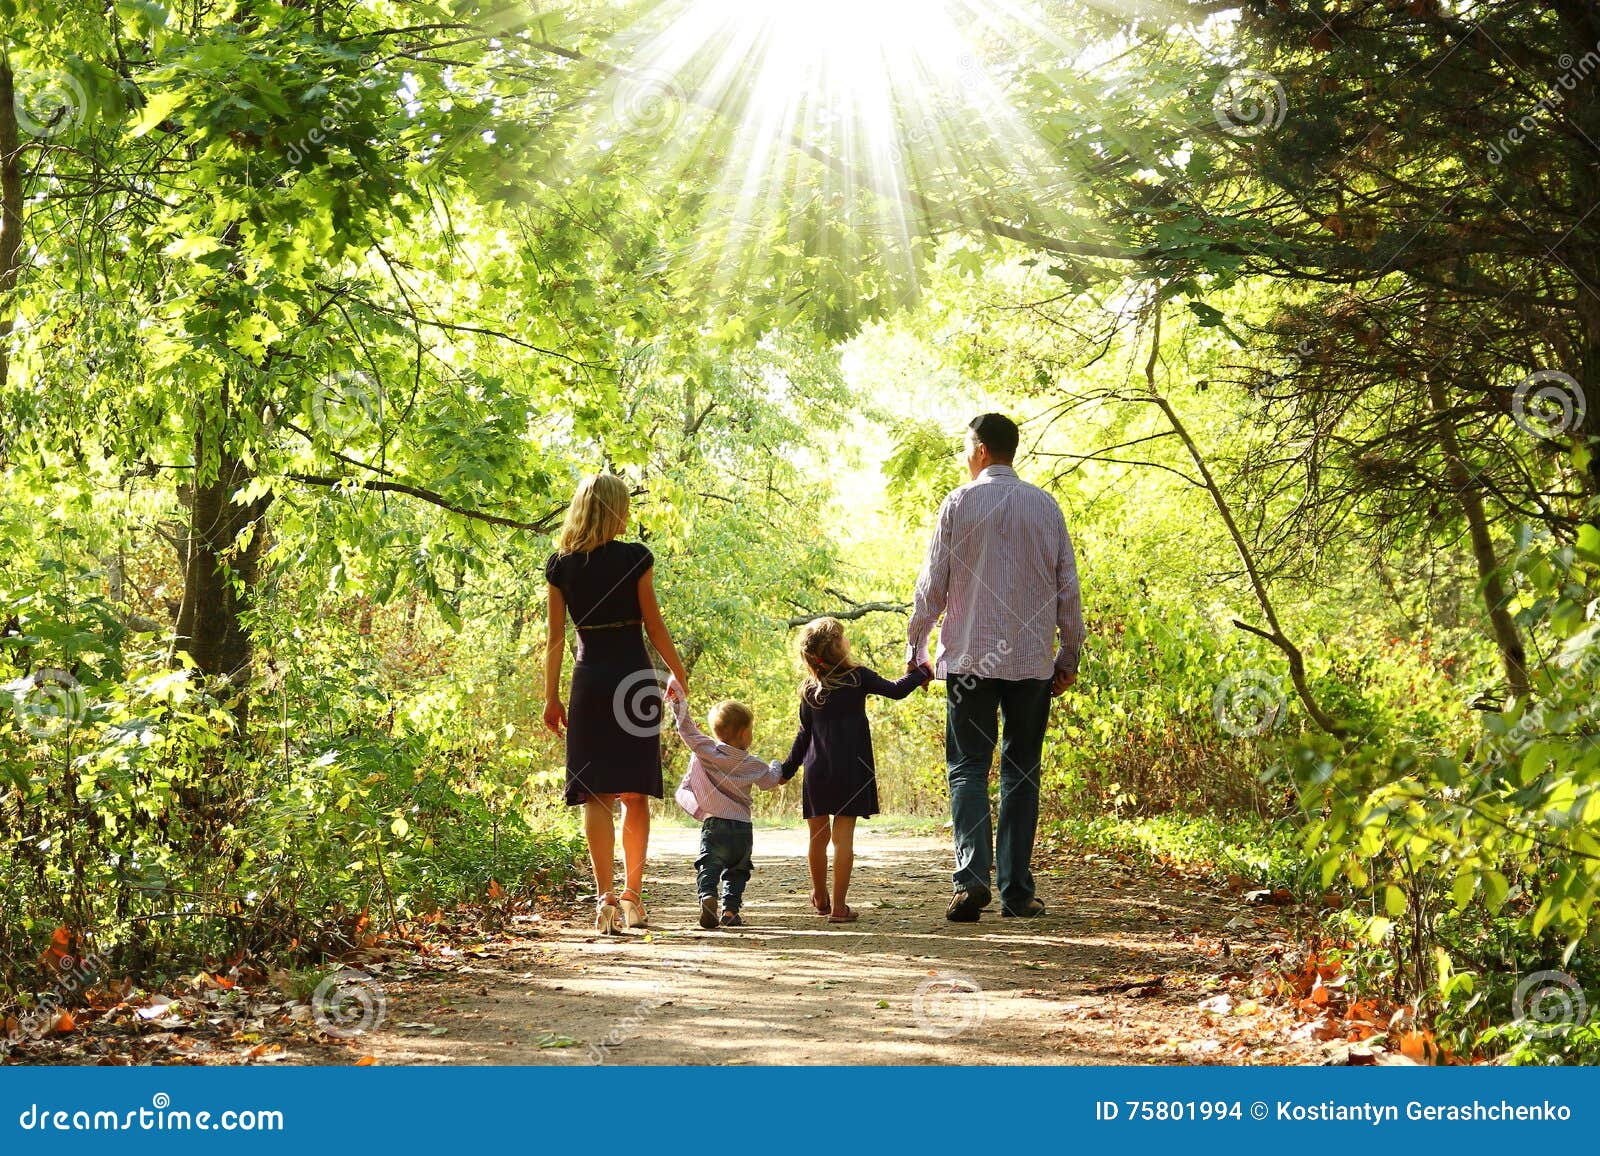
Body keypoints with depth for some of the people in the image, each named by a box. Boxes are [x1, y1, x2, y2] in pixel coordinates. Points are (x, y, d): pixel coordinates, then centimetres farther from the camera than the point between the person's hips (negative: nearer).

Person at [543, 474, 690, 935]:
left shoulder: (560, 565, 2)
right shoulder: (634, 558, -6)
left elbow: (555, 637, 3)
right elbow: (653, 624, -1)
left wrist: (551, 697, 9)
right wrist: (679, 673, 12)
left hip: (589, 682, 1)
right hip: (636, 679, -1)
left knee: (595, 793, 0)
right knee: (636, 794, 9)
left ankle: (605, 898, -11)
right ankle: (632, 897, 15)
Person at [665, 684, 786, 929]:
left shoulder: (706, 750, -2)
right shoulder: (752, 764, 3)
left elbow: (687, 729, -5)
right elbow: (770, 781, 16)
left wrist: (678, 701, 3)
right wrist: (777, 768, 37)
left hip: (714, 823, -1)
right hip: (742, 827, 1)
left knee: (708, 866, -5)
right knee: (736, 872, 17)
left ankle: (707, 896, -32)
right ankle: (730, 909, 5)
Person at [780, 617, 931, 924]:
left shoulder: (809, 691, 6)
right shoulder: (858, 677, -4)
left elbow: (804, 735, 8)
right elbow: (896, 690, 0)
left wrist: (786, 769, 18)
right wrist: (920, 674, 17)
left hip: (816, 772, 3)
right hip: (850, 771, -3)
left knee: (818, 836, 14)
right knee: (843, 837, -4)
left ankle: (820, 898, 32)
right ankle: (838, 907, -7)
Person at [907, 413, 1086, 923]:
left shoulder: (959, 503, 0)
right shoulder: (1046, 506, 7)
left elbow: (933, 584, 0)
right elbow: (1068, 588, 8)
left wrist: (915, 647, 11)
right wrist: (1070, 653, 16)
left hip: (970, 658, -2)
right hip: (1033, 661, 2)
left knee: (968, 767, 2)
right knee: (1021, 772, 8)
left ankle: (972, 875, -16)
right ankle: (1017, 891, 5)